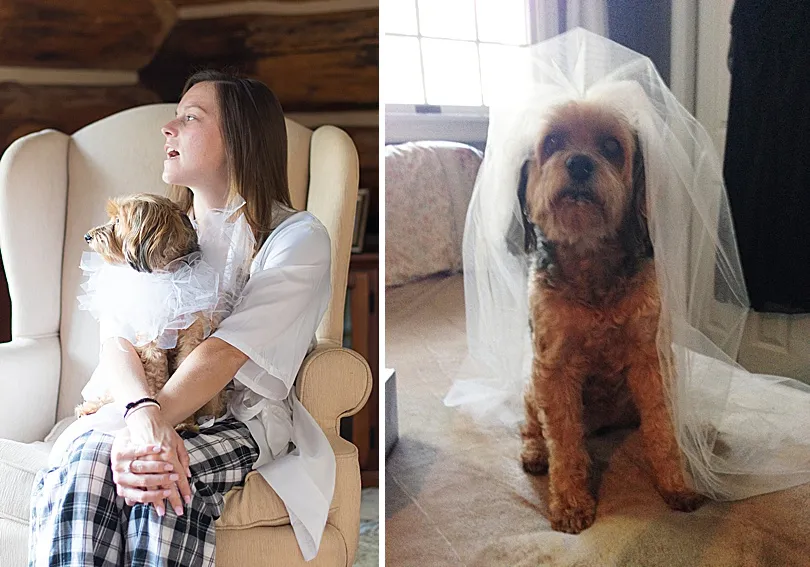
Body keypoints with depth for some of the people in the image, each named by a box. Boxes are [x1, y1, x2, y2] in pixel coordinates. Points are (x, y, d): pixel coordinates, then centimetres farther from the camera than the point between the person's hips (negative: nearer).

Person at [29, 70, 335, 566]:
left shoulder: (298, 237, -2)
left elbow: (226, 353, -17)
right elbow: (116, 340, -4)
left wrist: (158, 418, -33)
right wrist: (142, 413, -27)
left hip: (244, 418, -3)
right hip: (142, 402, 4)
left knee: (165, 478, -35)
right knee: (81, 460, -30)